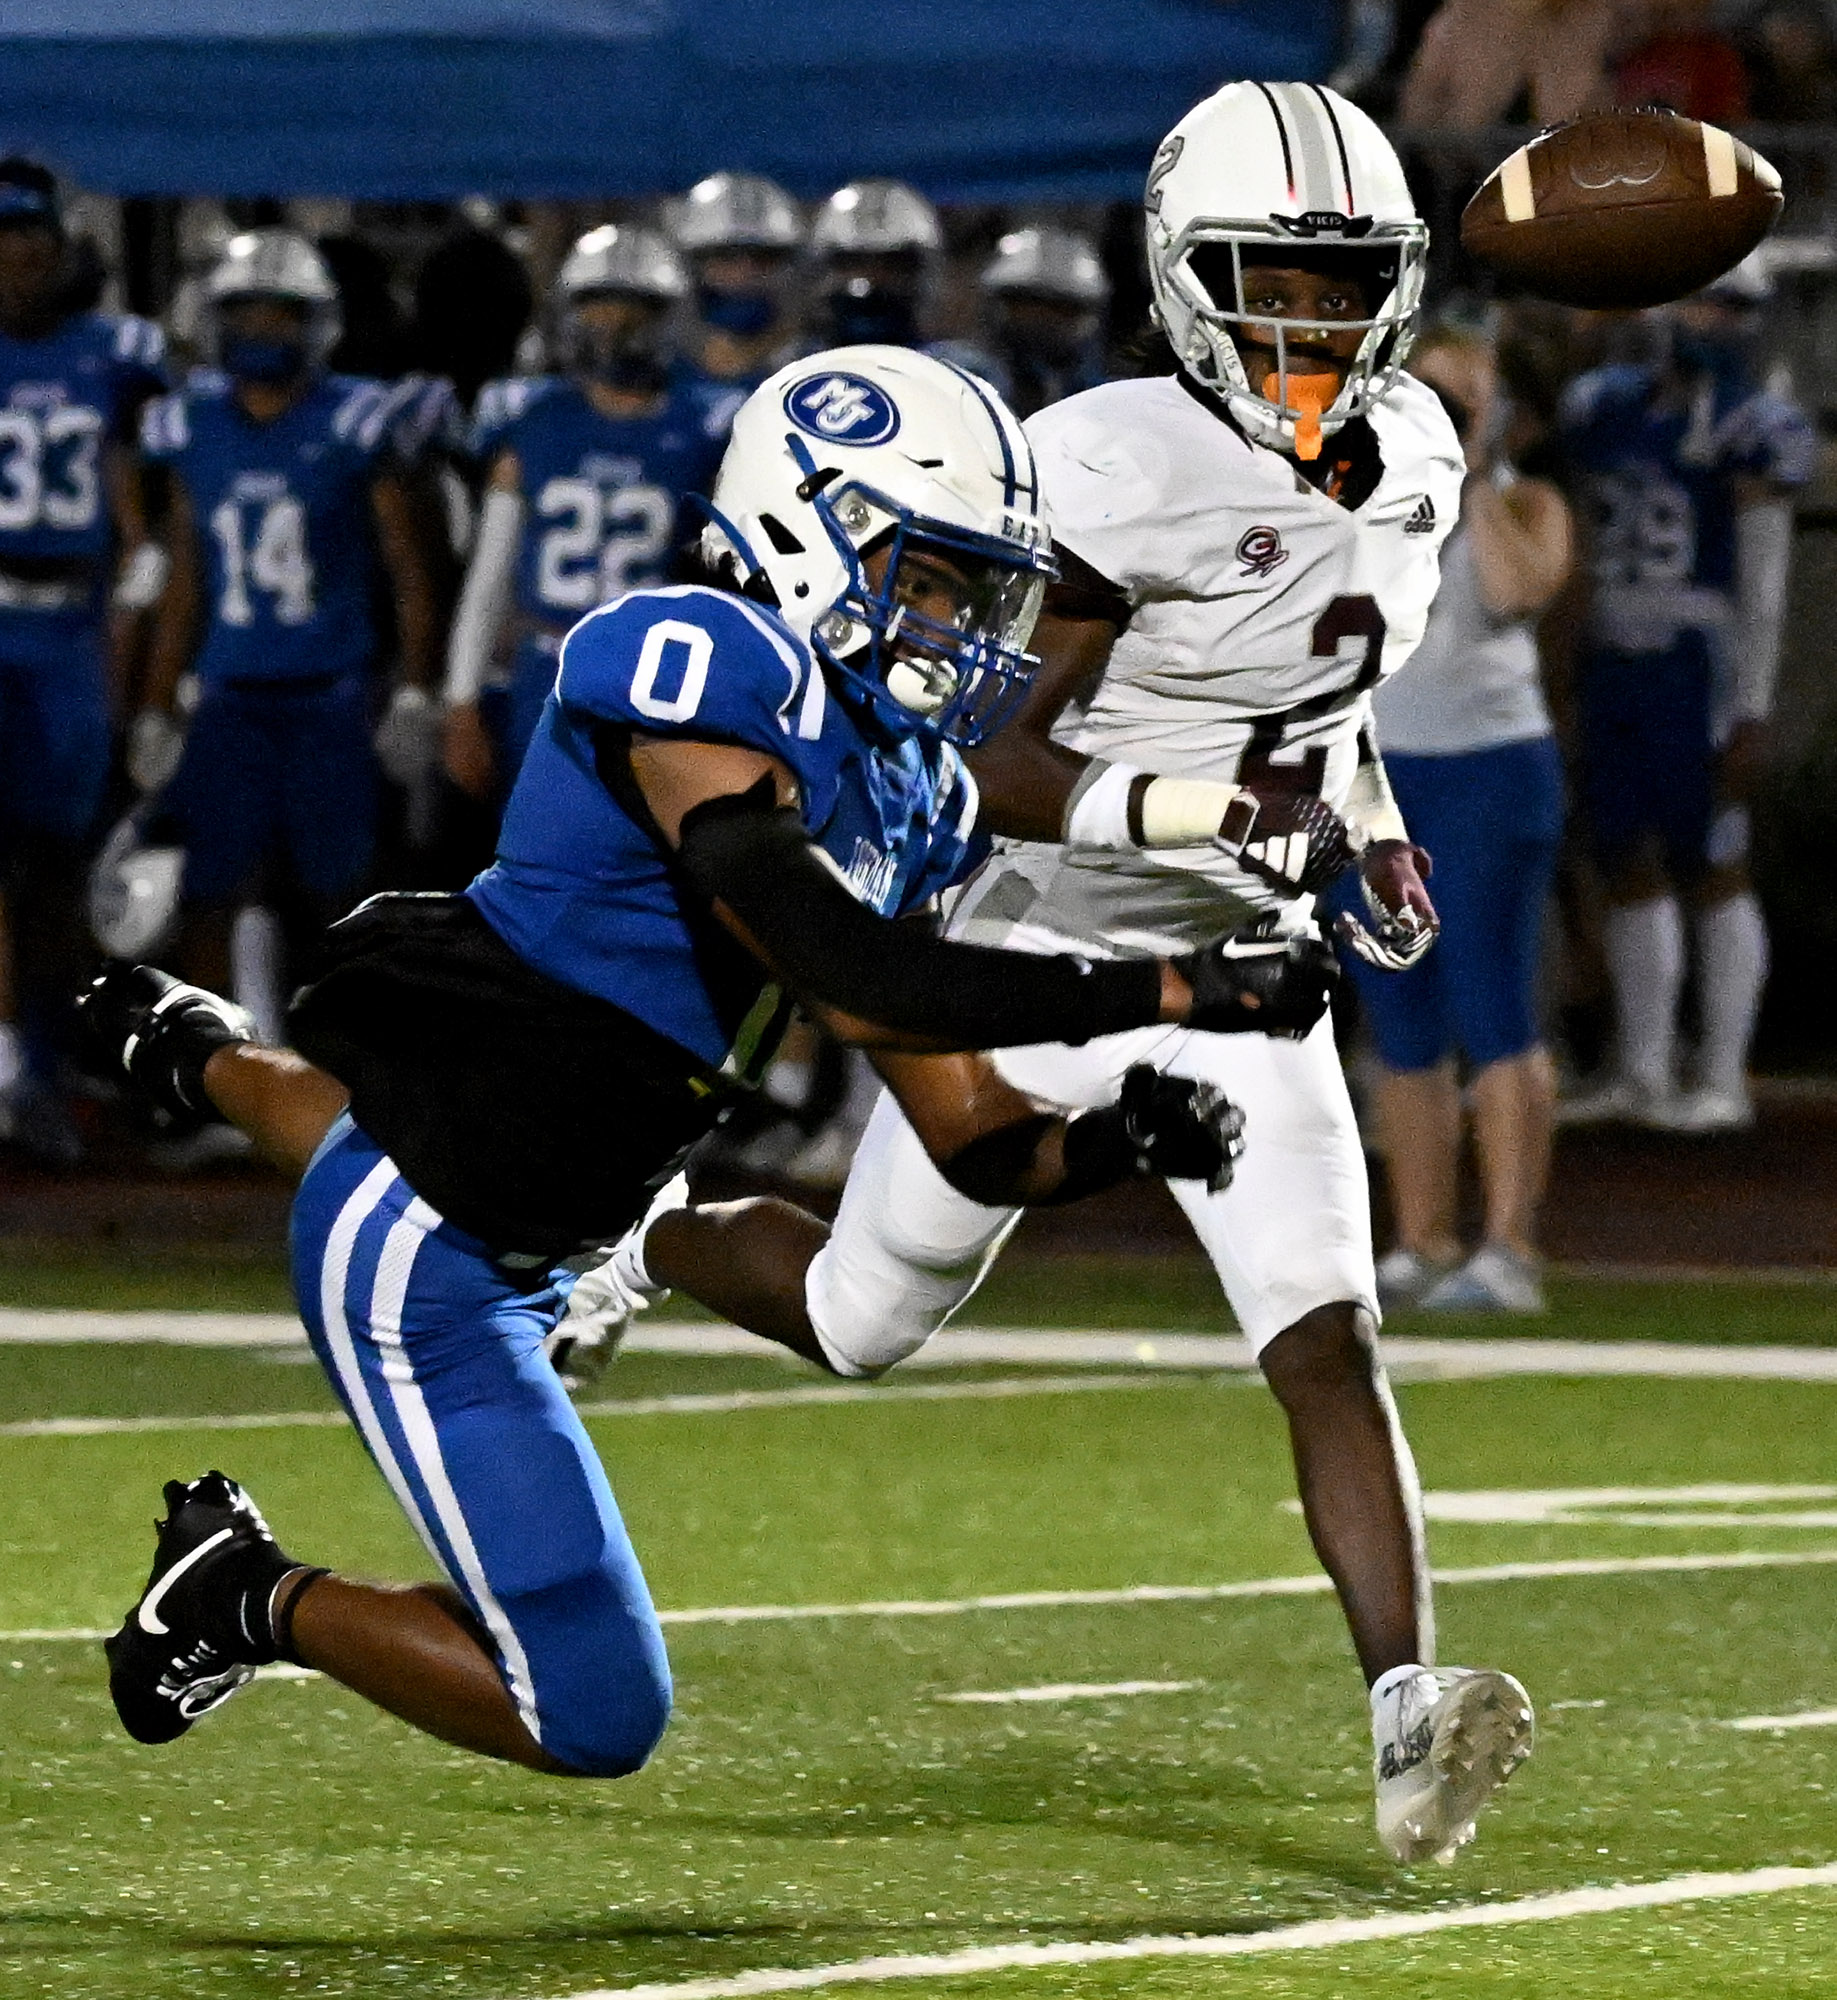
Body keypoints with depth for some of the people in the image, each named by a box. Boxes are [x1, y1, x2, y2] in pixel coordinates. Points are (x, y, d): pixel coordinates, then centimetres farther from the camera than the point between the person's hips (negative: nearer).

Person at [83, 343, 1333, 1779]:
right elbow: (844, 974, -34)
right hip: (418, 1264, -10)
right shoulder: (703, 673, -23)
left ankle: (202, 1060, 58)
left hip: (534, 1251, 10)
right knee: (593, 1718, -9)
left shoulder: (908, 796, 5)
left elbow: (979, 1143, 4)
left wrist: (1113, 1141, -17)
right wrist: (1166, 992, -34)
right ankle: (254, 1597, 8)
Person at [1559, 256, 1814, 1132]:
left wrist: (1752, 713, -14)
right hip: (1612, 666, 7)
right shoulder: (1610, 408, 9)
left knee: (1710, 874, -2)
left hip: (1699, 675, -7)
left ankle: (1724, 1082, 4)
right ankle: (1641, 1075, 21)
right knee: (1627, 866, 11)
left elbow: (1764, 584, -10)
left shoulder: (1749, 428, -9)